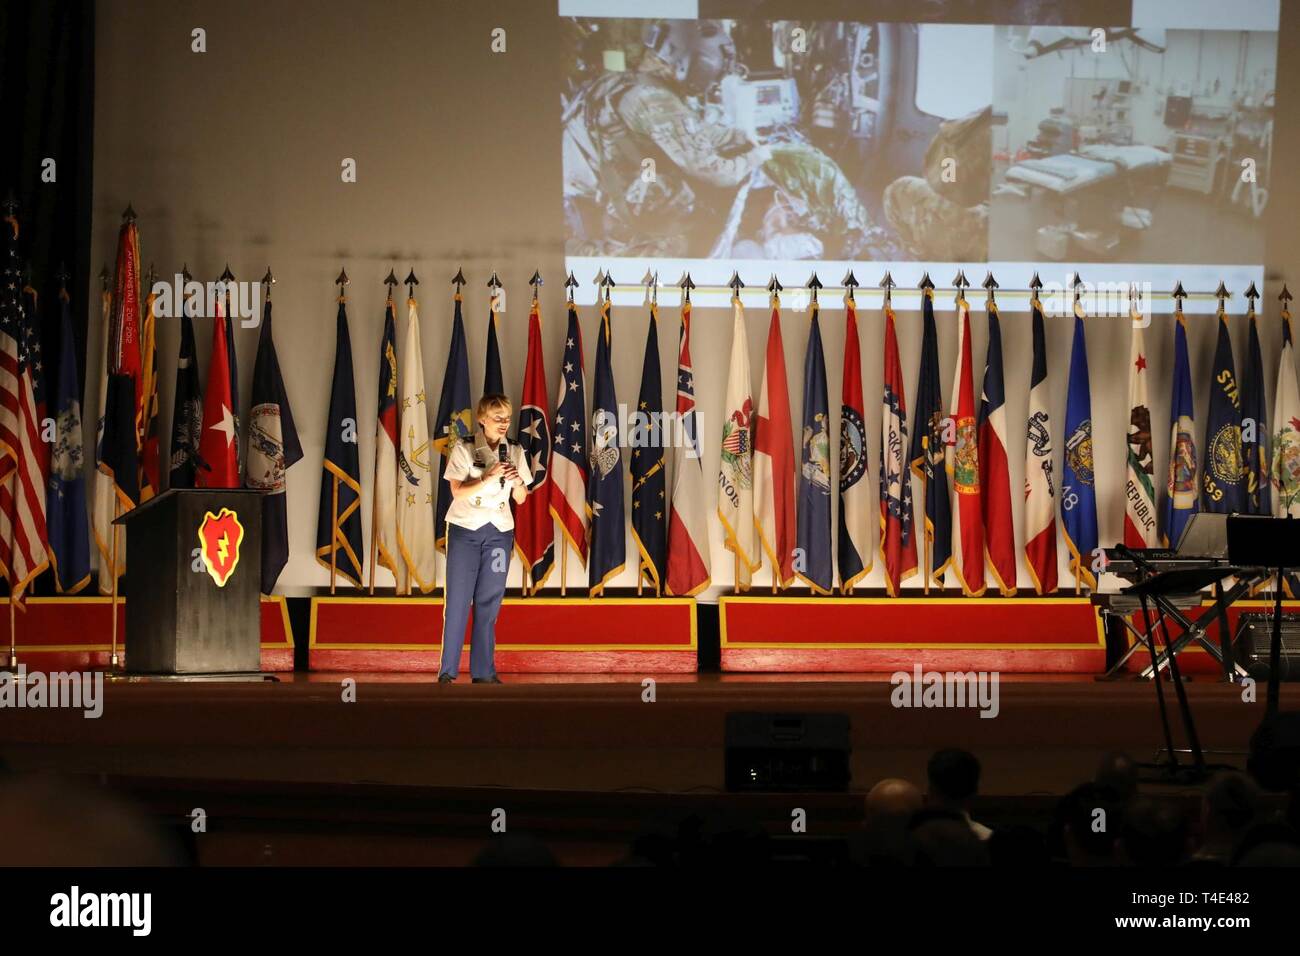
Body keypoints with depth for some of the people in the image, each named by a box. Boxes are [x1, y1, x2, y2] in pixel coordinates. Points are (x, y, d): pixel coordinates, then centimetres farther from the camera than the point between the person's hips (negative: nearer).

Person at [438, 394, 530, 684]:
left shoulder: (515, 452, 7)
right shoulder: (463, 450, -4)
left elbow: (520, 499, 9)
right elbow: (458, 491, -11)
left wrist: (517, 481, -12)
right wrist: (488, 478, -23)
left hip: (499, 532, 3)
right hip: (465, 530, -3)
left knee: (489, 601, 3)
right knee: (458, 599, -3)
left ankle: (483, 671, 7)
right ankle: (447, 670, 2)